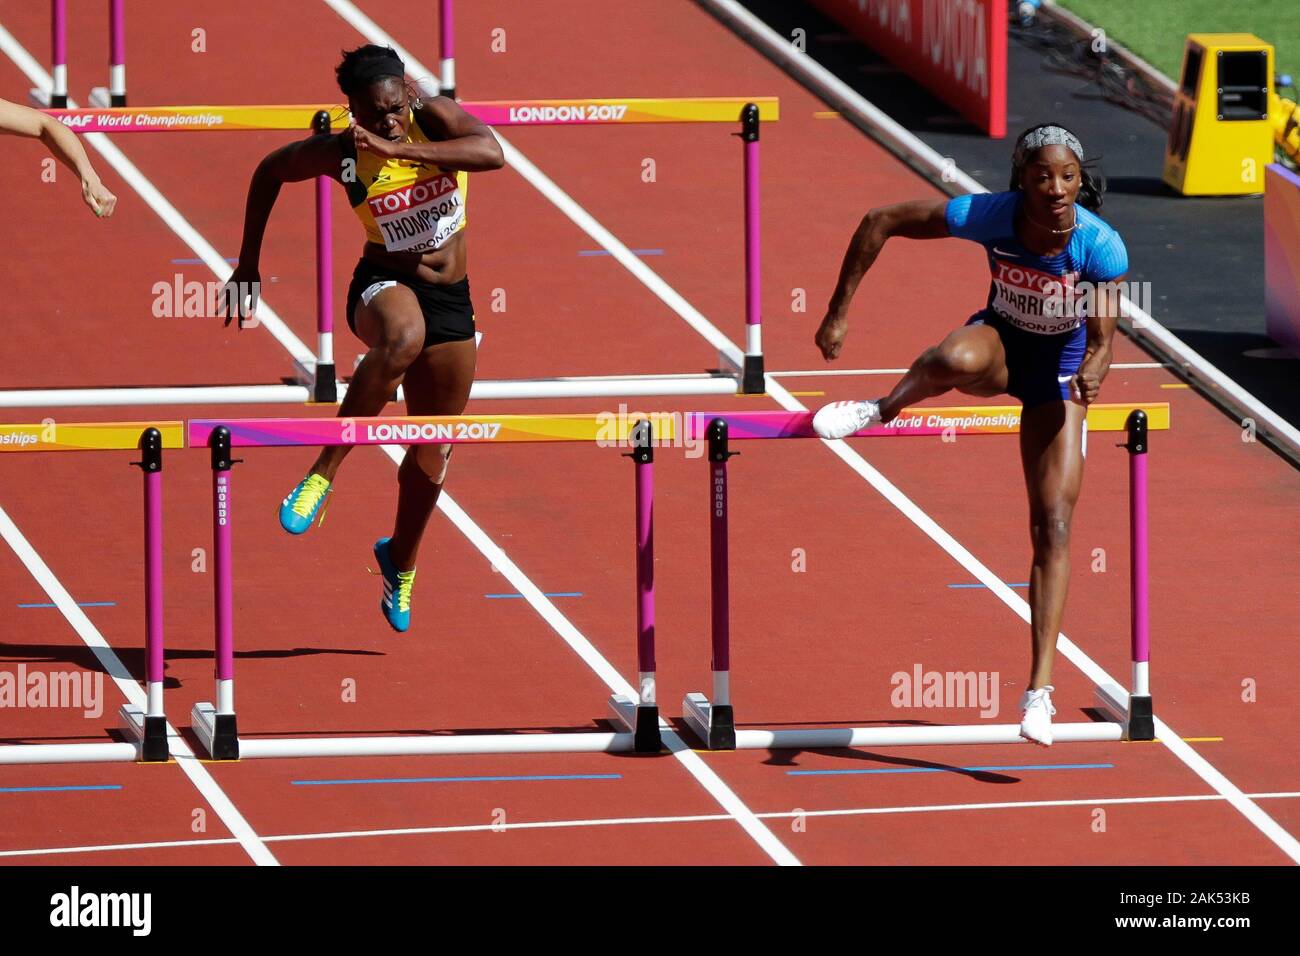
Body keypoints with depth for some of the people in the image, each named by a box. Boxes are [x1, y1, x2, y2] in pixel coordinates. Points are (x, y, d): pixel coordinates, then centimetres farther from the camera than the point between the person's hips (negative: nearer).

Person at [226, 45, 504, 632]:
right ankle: (323, 473, -37)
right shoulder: (340, 154, -12)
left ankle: (400, 561, 39)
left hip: (451, 300, 3)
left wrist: (397, 149, -38)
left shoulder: (433, 119, -13)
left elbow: (492, 153, -32)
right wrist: (249, 263, 7)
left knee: (433, 450, 12)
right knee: (403, 337, -42)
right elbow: (271, 172, 7)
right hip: (383, 285, -3)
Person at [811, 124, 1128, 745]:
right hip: (1000, 342, 0)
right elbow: (880, 221, -19)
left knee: (1053, 526, -7)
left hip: (1058, 369, 0)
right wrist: (838, 313, -19)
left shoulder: (1102, 247, -28)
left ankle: (1039, 687, -3)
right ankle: (885, 408, -10)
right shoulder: (989, 216, -28)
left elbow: (1101, 341, -19)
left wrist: (1090, 375, -44)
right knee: (958, 359, -41)